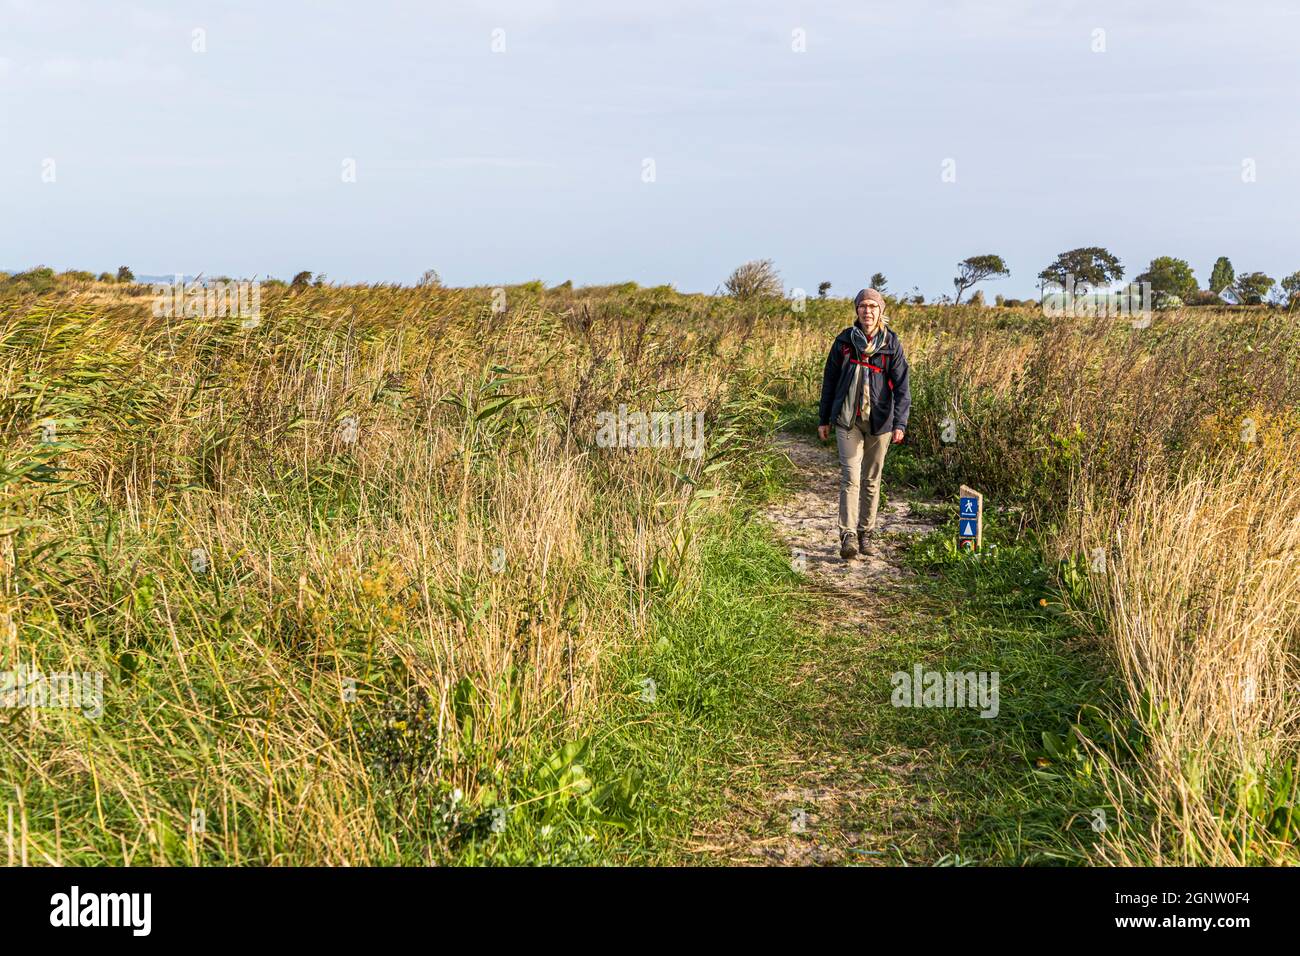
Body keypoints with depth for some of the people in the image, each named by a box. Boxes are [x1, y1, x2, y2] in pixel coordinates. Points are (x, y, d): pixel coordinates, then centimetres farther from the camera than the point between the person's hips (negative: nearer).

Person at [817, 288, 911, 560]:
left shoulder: (891, 344, 0)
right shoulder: (843, 341, 3)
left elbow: (901, 386, -3)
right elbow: (830, 381, 10)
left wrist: (900, 423, -14)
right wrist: (824, 419, 10)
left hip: (879, 422, 0)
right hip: (847, 419, 0)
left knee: (871, 479, 9)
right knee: (850, 476, -11)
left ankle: (865, 533, 20)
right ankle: (848, 536, -15)